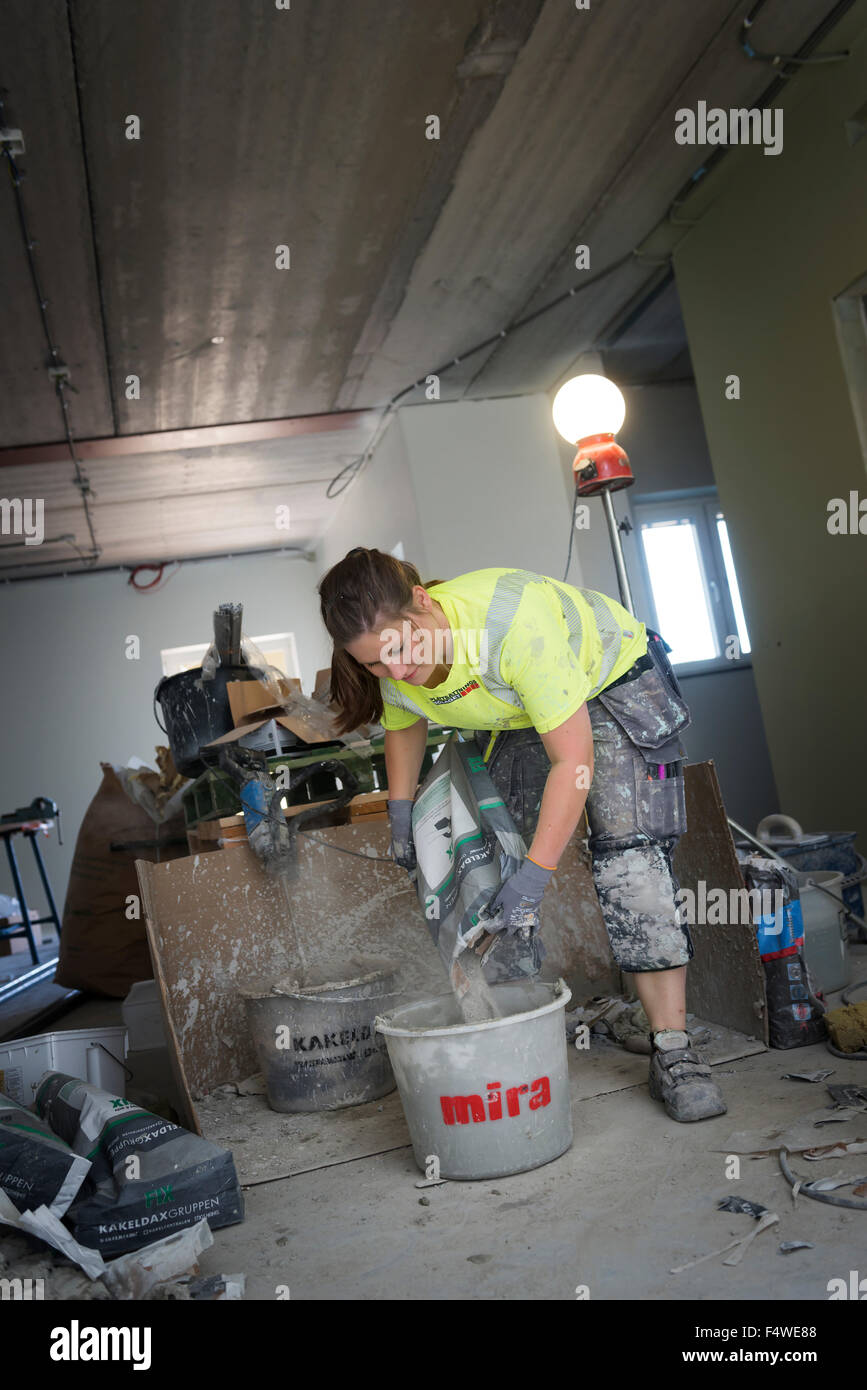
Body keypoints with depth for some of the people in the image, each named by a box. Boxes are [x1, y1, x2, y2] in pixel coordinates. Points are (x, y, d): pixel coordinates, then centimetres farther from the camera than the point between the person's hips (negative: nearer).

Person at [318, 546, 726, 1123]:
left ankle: (673, 1051, -12)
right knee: (498, 867, -1)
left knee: (631, 861, -18)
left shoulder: (514, 617, -42)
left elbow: (573, 759, -38)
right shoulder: (392, 668, -21)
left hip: (616, 681, -6)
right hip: (516, 716, 6)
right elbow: (405, 722, 7)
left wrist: (534, 877, -39)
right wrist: (400, 810, -2)